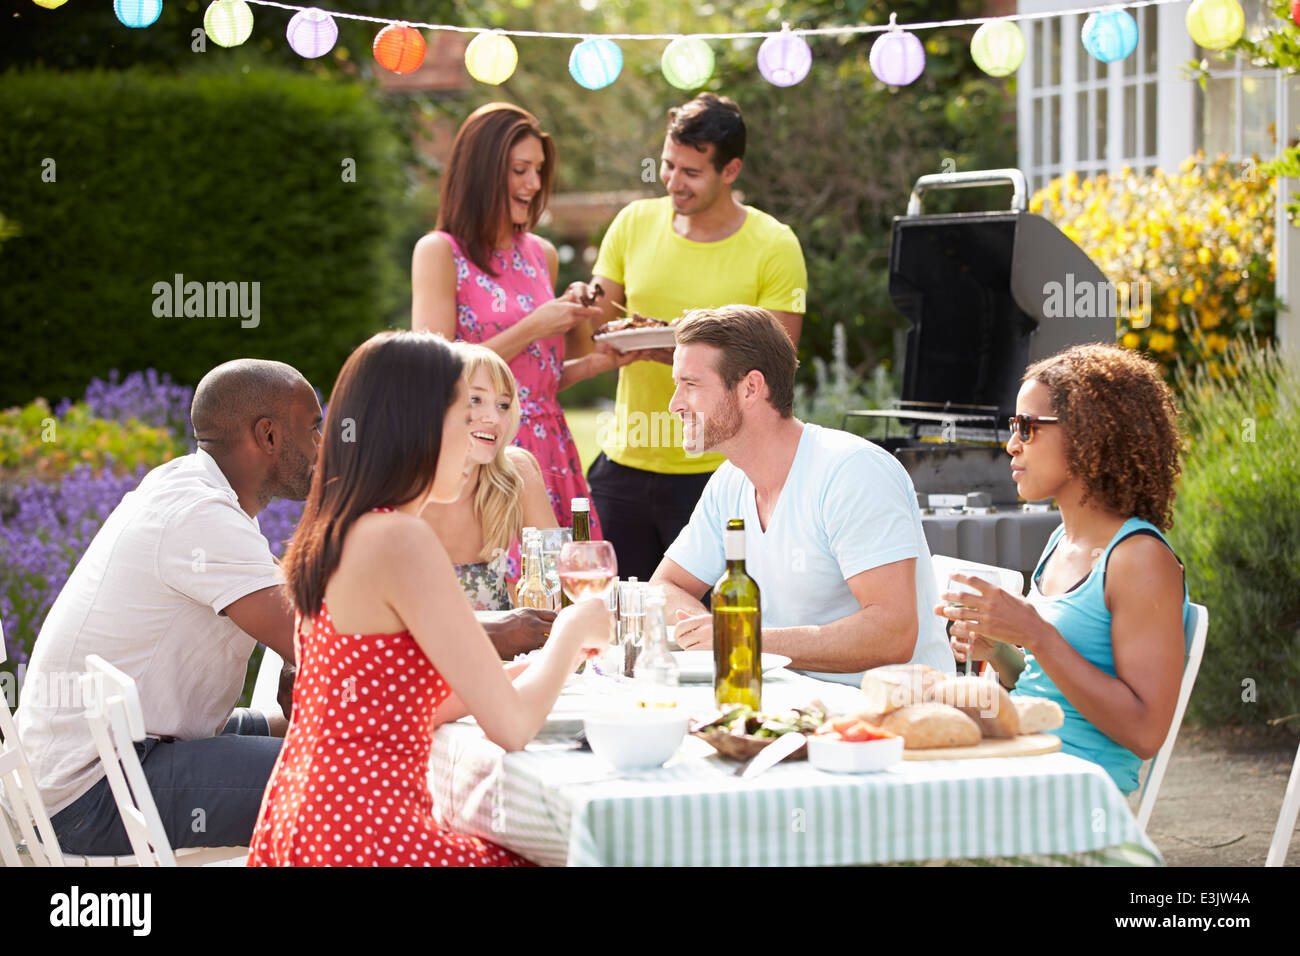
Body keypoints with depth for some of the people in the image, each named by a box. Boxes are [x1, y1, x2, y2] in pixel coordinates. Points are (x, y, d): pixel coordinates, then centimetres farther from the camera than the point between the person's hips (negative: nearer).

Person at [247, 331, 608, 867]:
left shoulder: (330, 534, 11)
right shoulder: (401, 542, -17)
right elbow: (511, 726, -17)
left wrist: (550, 659, 16)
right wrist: (573, 630, 0)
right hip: (361, 843, -9)